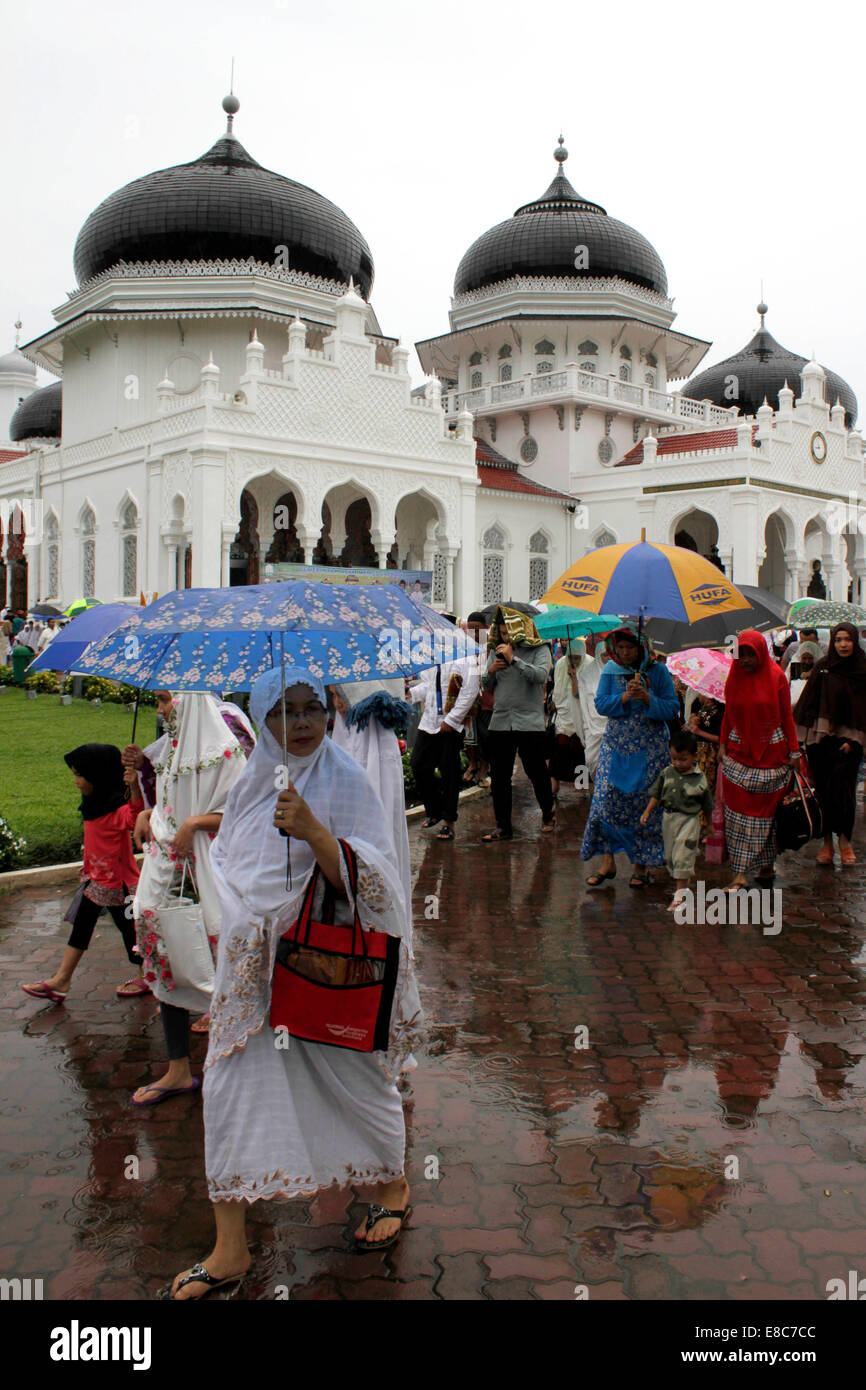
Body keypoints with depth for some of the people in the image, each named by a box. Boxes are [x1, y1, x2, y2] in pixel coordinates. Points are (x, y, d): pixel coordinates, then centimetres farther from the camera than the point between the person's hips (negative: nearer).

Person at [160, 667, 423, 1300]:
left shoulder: (347, 781, -10)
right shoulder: (253, 784, 6)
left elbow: (369, 877, -20)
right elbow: (229, 861, 21)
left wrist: (313, 831, -32)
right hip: (254, 963, 5)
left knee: (354, 1077, 11)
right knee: (233, 1087, 4)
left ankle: (392, 1185, 40)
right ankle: (230, 1247, 18)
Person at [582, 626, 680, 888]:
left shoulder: (658, 671, -1)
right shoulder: (611, 670, 4)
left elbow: (673, 709, -3)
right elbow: (600, 704, -1)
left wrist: (648, 699, -19)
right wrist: (624, 697, -17)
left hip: (650, 748, -2)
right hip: (616, 744, 2)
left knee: (645, 803, -1)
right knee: (606, 798, -6)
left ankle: (640, 865, 11)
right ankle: (608, 861, 5)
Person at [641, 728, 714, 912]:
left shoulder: (699, 779, -9)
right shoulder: (667, 773, 0)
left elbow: (707, 806, 2)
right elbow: (656, 794, 10)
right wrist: (647, 812, 5)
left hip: (688, 820, -5)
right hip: (668, 818, 5)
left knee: (682, 857, -9)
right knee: (670, 856, 13)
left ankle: (680, 894, -5)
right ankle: (684, 879, 35)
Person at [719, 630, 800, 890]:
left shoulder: (776, 676, -4)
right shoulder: (735, 677, 4)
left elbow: (786, 716, 0)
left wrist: (793, 751, -1)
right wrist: (722, 744, 7)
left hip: (771, 751, -2)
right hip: (738, 752, 2)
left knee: (766, 808, 3)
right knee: (738, 809, -5)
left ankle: (766, 865, 12)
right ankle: (741, 872, -2)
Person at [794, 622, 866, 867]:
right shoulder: (822, 667, 4)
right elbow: (809, 701, 5)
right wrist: (805, 735, -3)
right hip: (821, 737, 2)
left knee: (841, 787, -10)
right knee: (823, 789, 3)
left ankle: (844, 840, 2)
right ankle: (827, 842, 10)